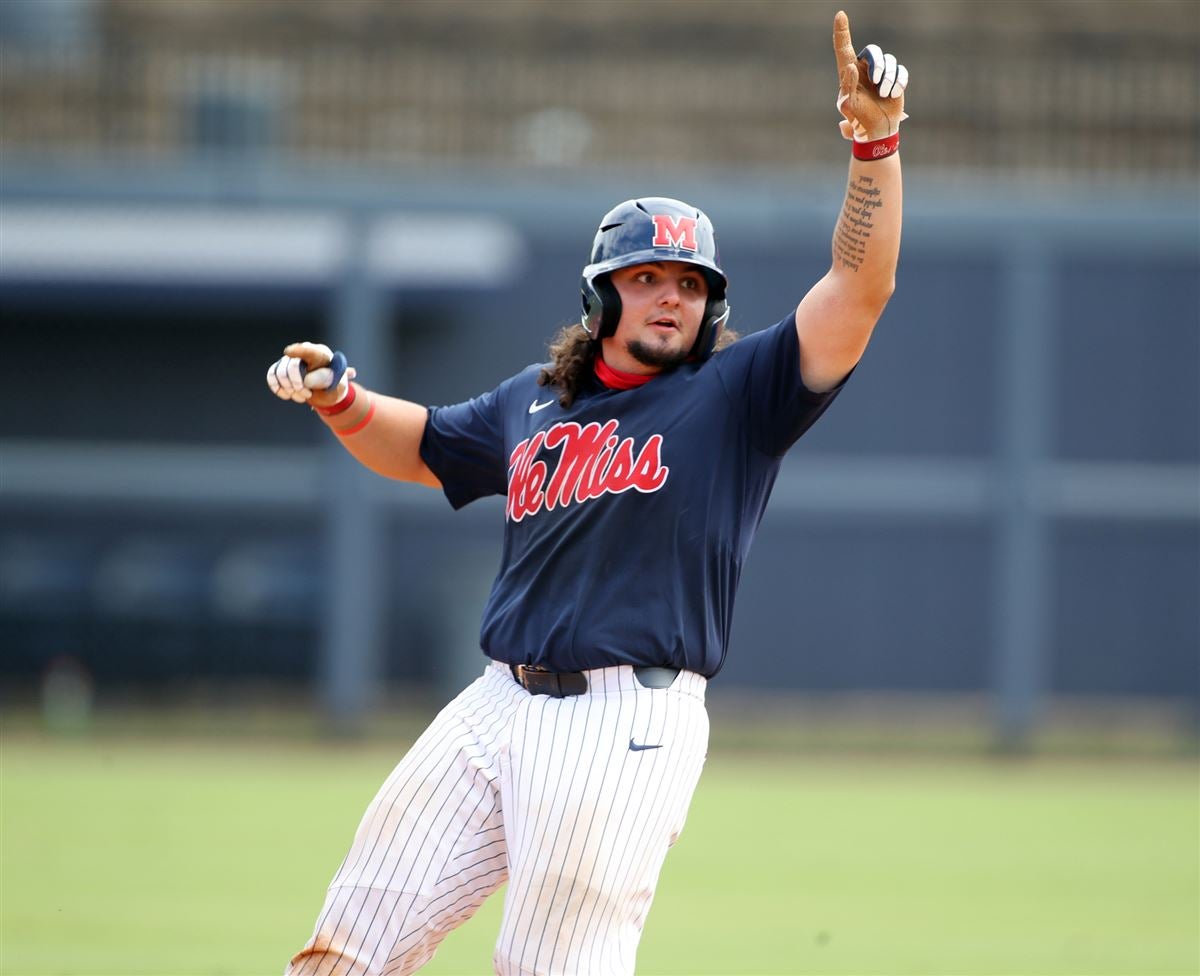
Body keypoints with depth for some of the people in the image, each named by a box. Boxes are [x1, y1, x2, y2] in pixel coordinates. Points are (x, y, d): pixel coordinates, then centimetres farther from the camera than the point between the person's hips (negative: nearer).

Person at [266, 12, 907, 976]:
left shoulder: (735, 395, 2)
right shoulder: (532, 403, 18)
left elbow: (860, 289, -10)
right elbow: (418, 444, 34)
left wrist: (875, 143, -21)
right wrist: (338, 398, 14)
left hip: (629, 725, -6)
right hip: (497, 708, 6)